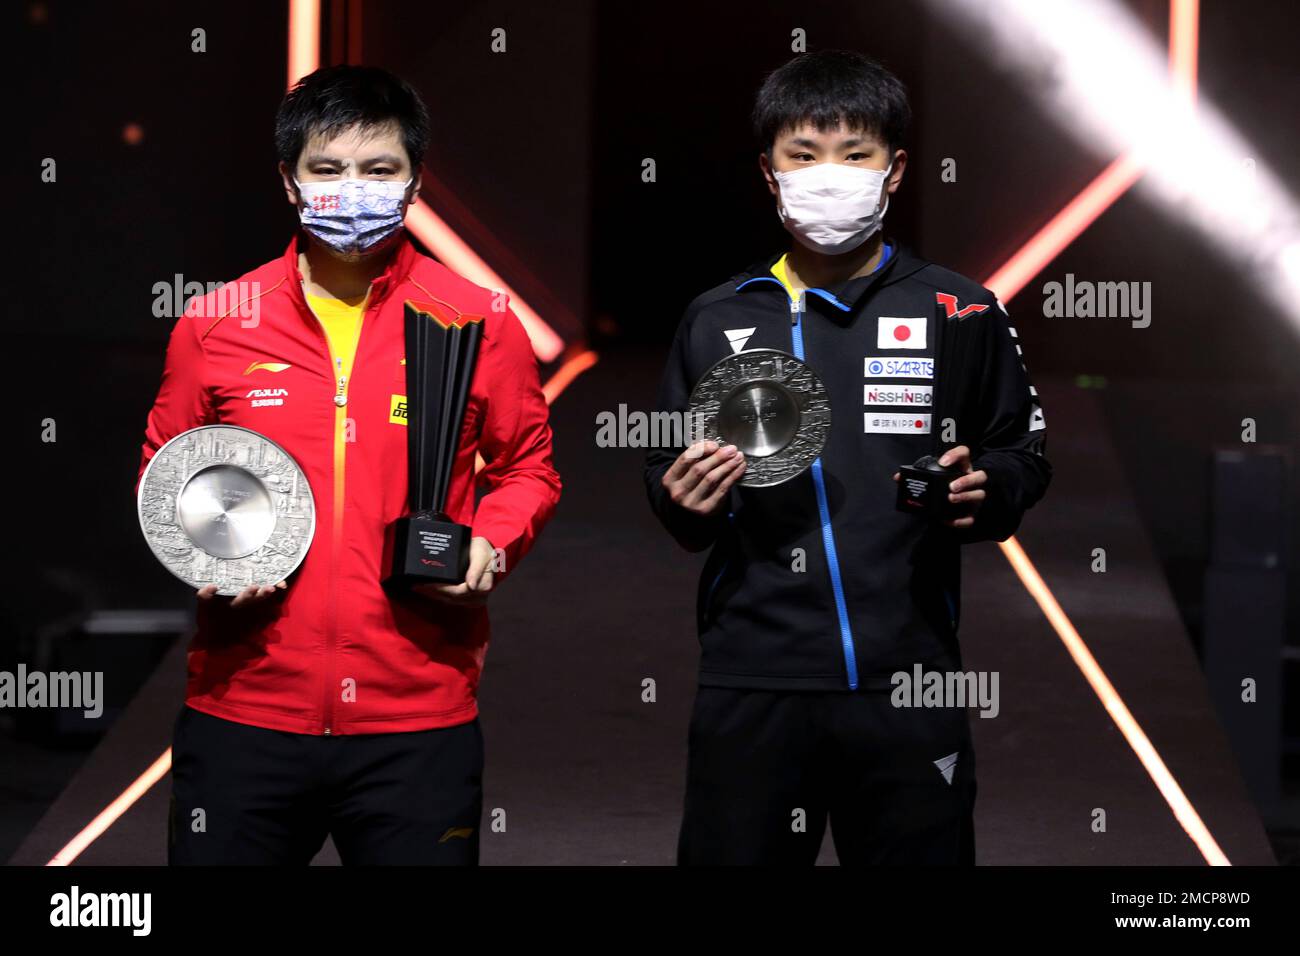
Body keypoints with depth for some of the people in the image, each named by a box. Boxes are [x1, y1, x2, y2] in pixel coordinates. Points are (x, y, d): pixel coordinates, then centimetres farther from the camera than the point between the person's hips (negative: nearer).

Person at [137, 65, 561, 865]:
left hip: (419, 718, 0)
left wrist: (492, 545, -7)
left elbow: (527, 467, 13)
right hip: (242, 715, 1)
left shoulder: (481, 320, 2)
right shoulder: (216, 325, 3)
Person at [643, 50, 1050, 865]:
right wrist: (685, 504, -5)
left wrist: (986, 492, -10)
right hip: (751, 683, 1)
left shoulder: (961, 314, 5)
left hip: (908, 681, -1)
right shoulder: (716, 321, 9)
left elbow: (1024, 455, 11)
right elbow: (668, 479, 17)